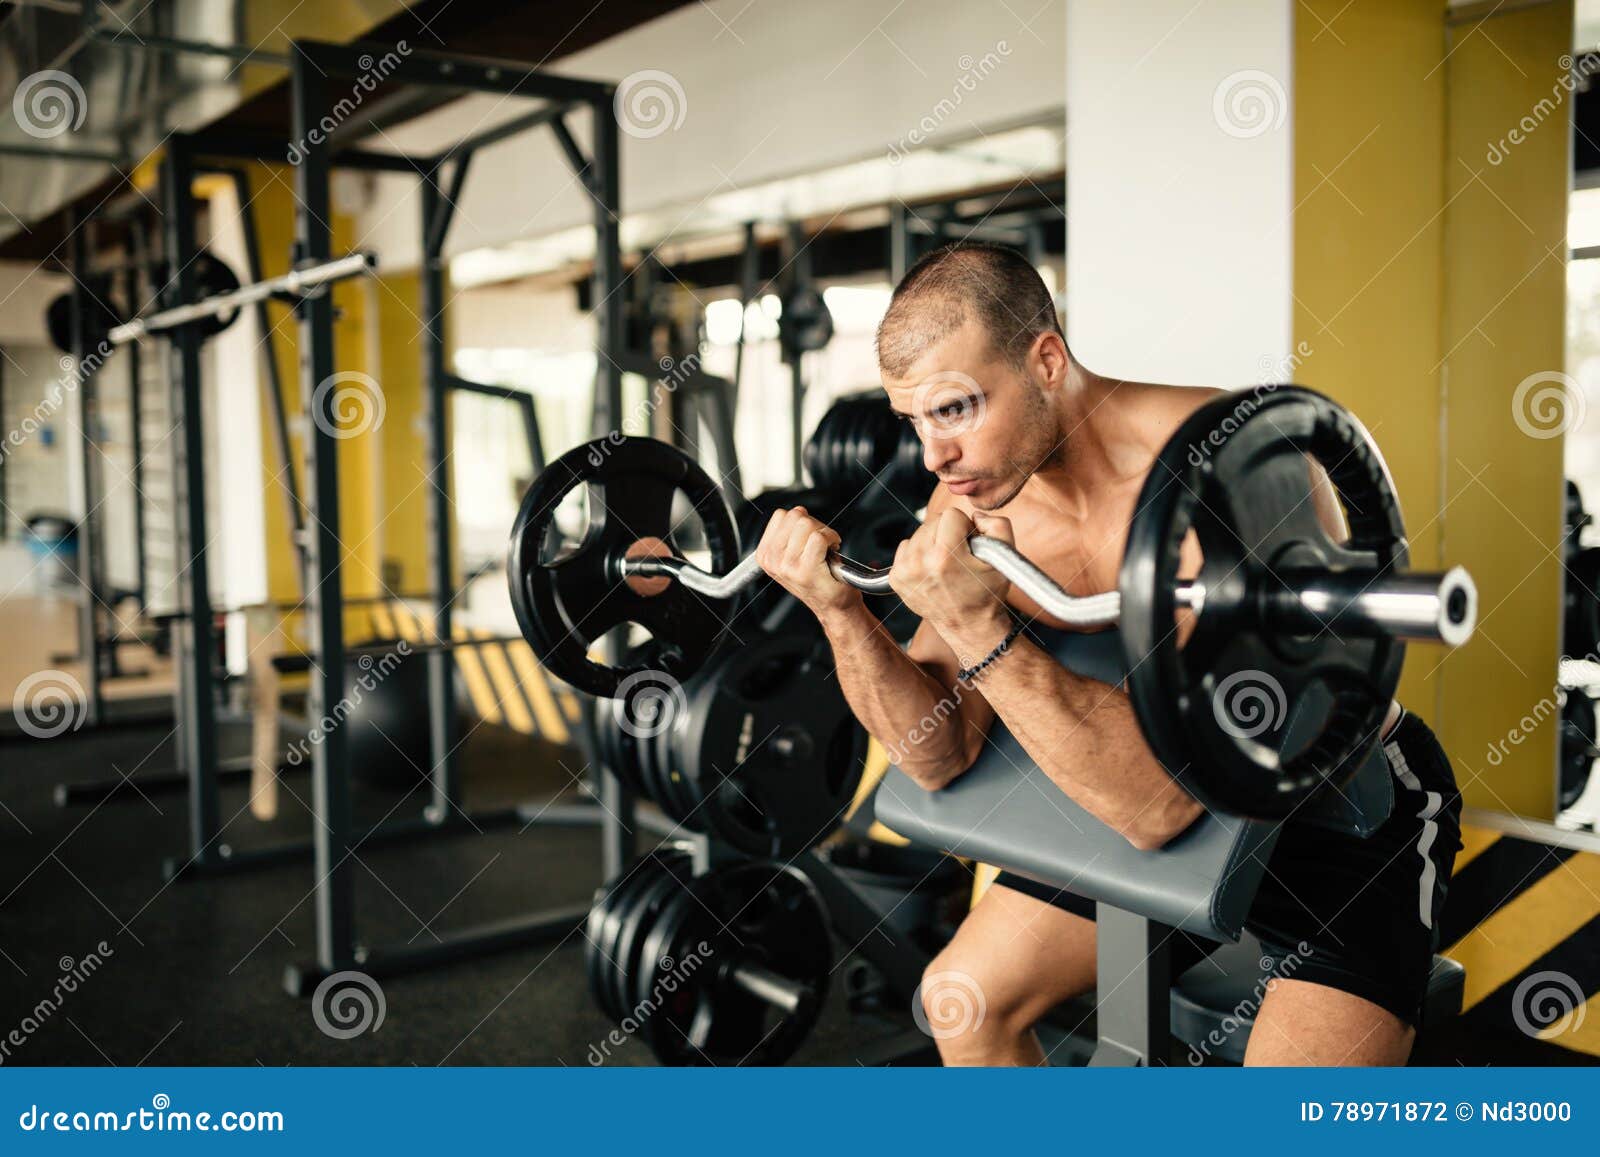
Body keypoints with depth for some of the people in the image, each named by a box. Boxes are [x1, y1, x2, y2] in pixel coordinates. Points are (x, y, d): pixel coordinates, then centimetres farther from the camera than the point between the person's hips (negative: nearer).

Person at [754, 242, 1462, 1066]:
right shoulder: (973, 497, -12)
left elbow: (1160, 799, -37)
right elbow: (941, 755, -10)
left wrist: (977, 627, -43)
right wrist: (839, 611, -25)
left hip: (1351, 808, -5)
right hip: (1155, 802, 6)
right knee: (960, 998, 7)